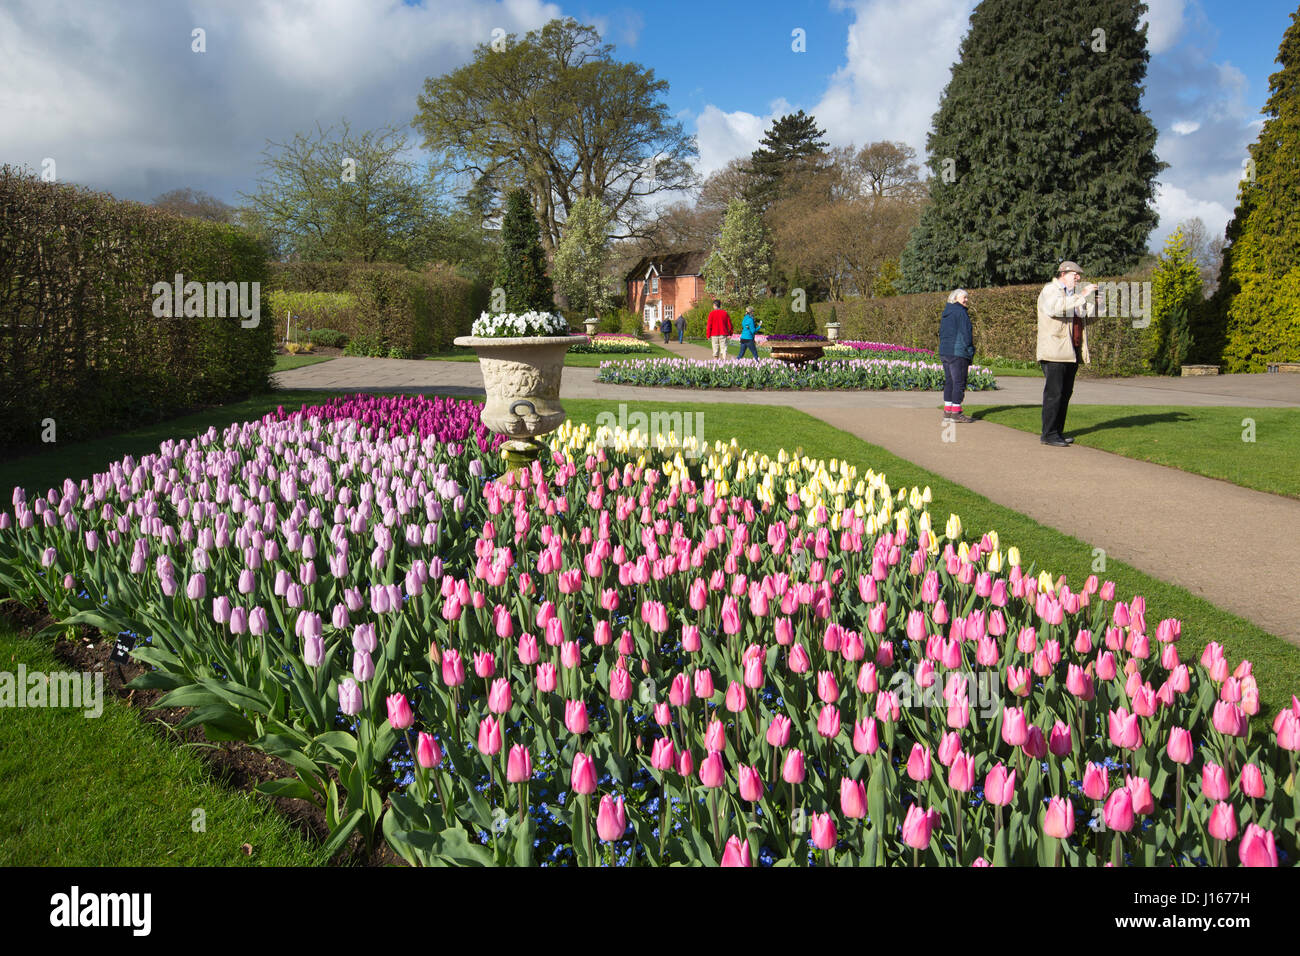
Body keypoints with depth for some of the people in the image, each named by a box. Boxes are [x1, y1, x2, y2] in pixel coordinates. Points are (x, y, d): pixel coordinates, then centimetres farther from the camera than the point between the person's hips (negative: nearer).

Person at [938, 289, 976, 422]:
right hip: (958, 352, -9)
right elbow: (966, 333, -13)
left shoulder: (946, 313, 17)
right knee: (959, 382, -5)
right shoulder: (960, 312, -10)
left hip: (944, 351, 9)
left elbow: (941, 333, 20)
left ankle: (947, 412, 11)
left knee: (949, 381, 11)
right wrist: (970, 352, -9)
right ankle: (955, 413, -6)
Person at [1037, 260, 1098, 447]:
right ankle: (1049, 434, -7)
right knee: (1054, 393, -10)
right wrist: (1081, 296, -23)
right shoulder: (1049, 290, -1)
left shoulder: (1074, 294, 24)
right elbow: (1055, 308, -24)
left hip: (1072, 353, 8)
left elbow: (1087, 318, 26)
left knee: (1065, 393, 8)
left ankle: (1058, 432, 13)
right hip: (1054, 352, -8)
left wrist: (1094, 301, 9)